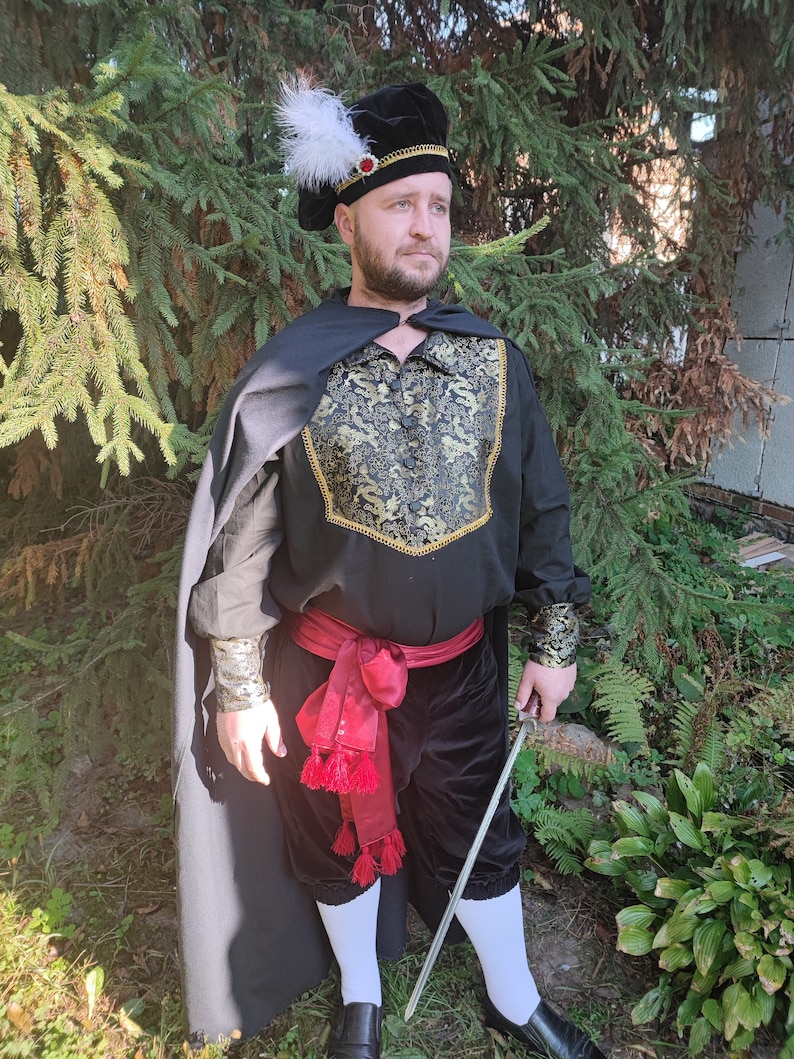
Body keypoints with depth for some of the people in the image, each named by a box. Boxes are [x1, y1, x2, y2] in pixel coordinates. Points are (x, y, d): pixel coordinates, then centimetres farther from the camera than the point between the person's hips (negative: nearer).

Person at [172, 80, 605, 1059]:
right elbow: (237, 546, -7)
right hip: (329, 674, -1)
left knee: (481, 838, 21)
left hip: (463, 666, 2)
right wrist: (239, 689, -6)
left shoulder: (493, 359, -3)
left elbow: (541, 508, 3)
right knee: (340, 847, 20)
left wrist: (554, 642, 3)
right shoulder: (289, 376, -10)